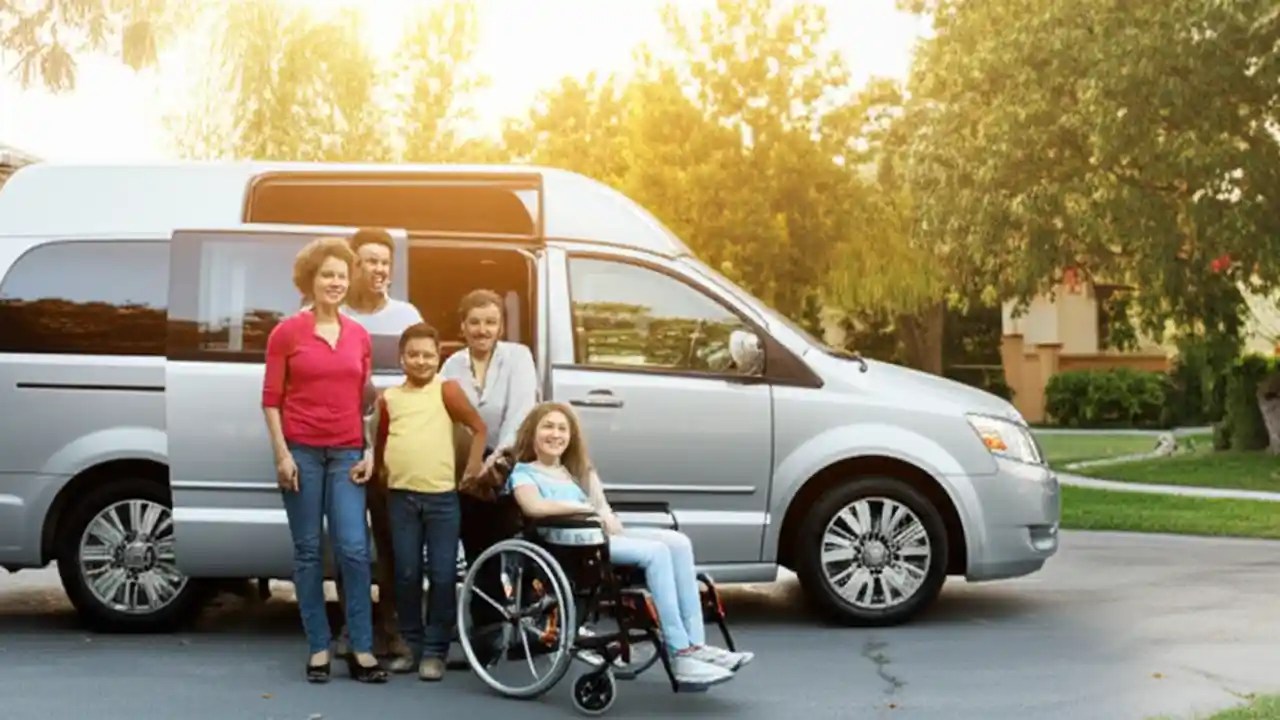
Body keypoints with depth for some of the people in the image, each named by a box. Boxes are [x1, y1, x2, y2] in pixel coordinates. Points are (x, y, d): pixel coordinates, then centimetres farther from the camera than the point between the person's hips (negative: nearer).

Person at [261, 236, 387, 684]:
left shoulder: (359, 336, 9)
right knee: (307, 552, 3)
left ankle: (362, 651, 2)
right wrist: (281, 454, -8)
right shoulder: (287, 332, -1)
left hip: (347, 454, 2)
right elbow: (271, 399, -1)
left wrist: (370, 453, 5)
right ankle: (319, 649, 10)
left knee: (354, 549, -4)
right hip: (301, 451, -2)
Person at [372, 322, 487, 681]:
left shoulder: (446, 390, 0)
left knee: (443, 576, 0)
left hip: (442, 496, -2)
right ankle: (412, 644, 19)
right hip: (402, 496, 3)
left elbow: (479, 428, 2)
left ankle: (435, 650, 9)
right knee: (406, 574, 7)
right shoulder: (388, 398, 8)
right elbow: (380, 442, 19)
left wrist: (472, 468, -2)